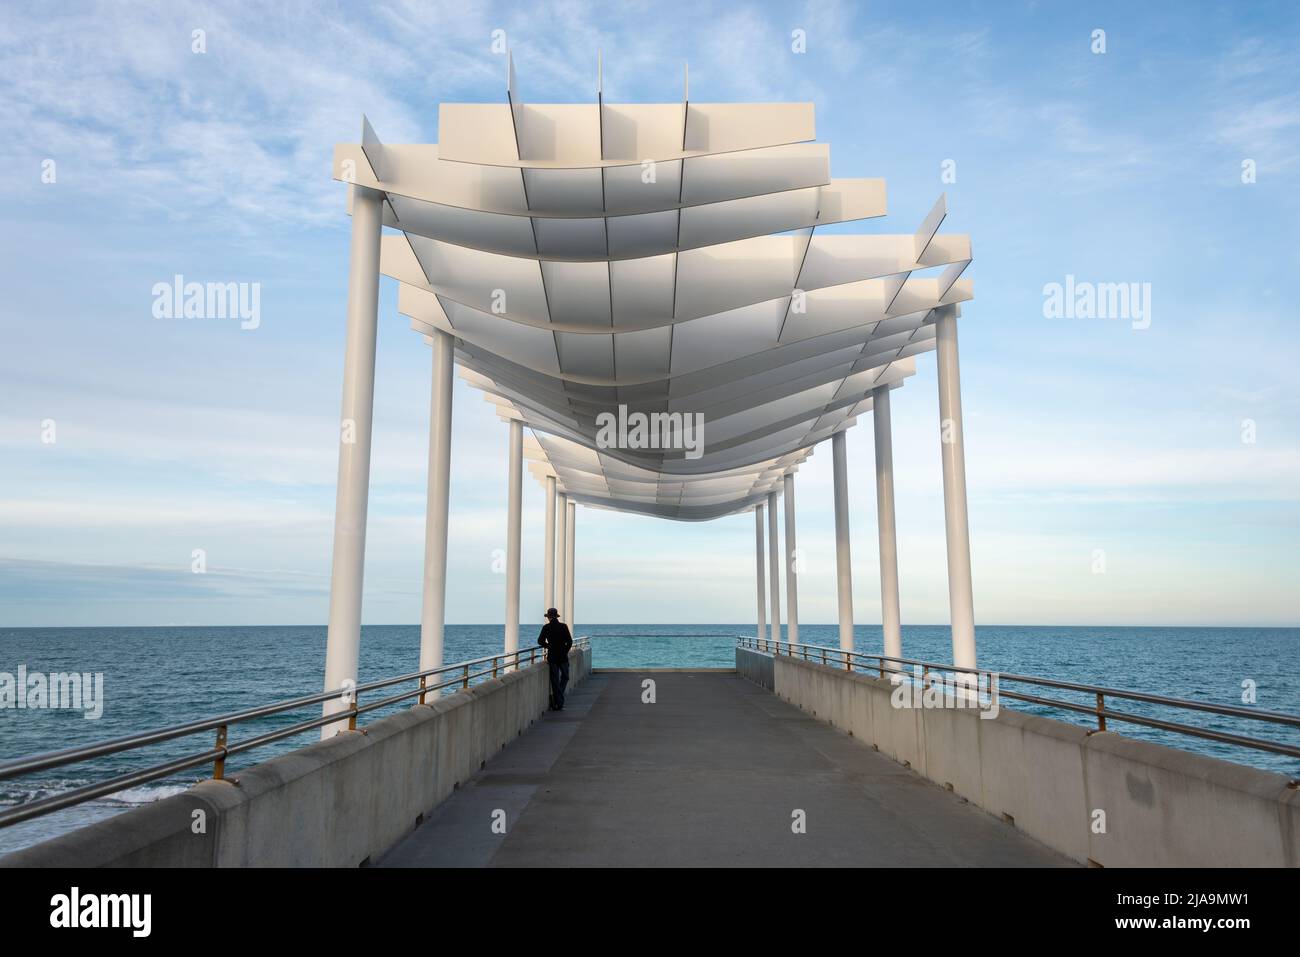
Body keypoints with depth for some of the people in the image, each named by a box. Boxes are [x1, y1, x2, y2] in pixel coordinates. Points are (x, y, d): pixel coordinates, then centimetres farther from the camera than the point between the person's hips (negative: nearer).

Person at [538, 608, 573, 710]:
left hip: (552, 657, 0)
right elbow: (569, 641, -5)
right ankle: (559, 703, 9)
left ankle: (557, 703, 6)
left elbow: (540, 641, -3)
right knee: (564, 677, 15)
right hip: (563, 657, 0)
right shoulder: (563, 626, -3)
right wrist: (565, 651, 7)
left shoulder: (546, 627, -3)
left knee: (555, 680, 6)